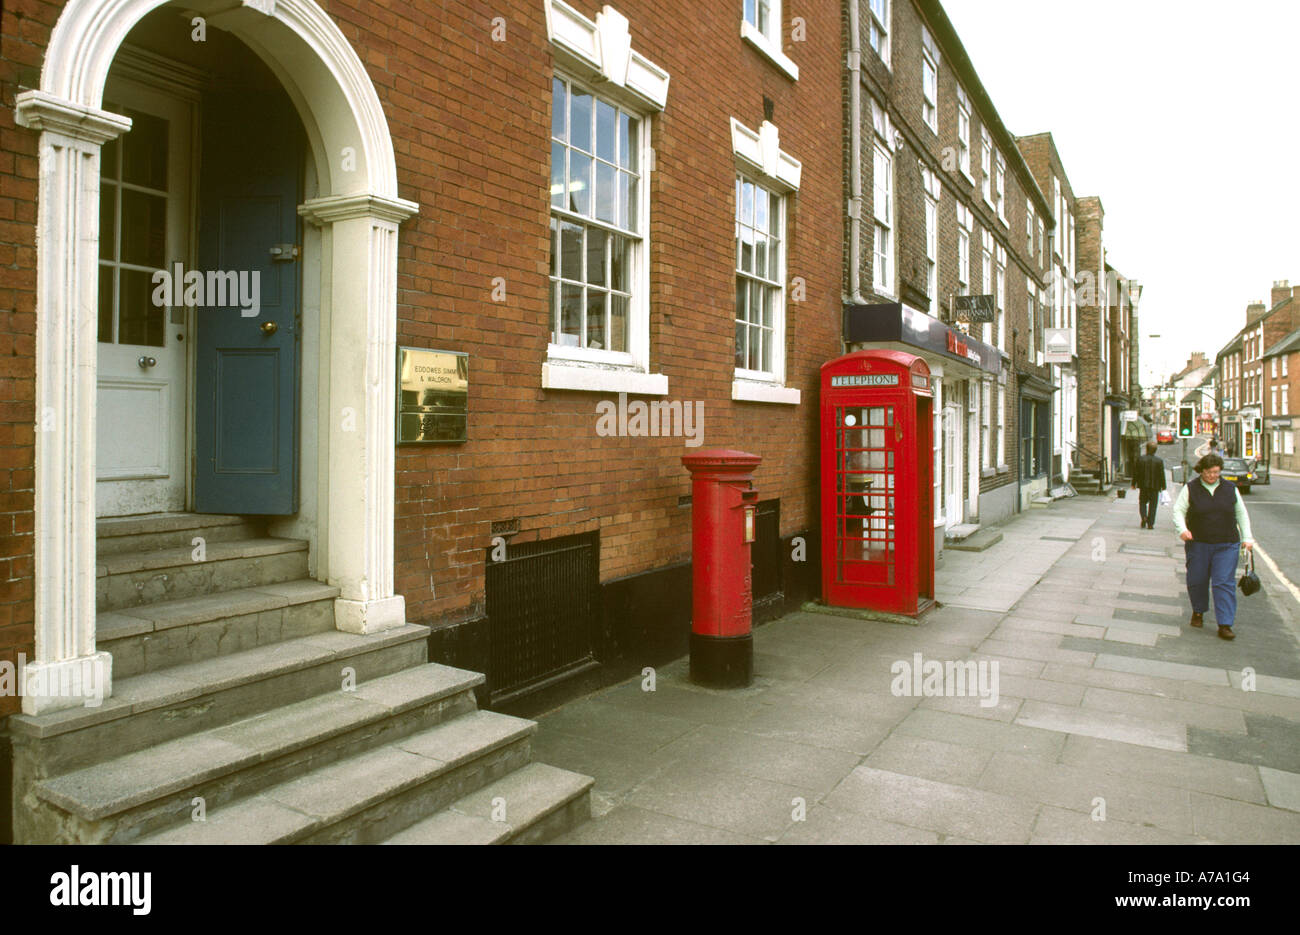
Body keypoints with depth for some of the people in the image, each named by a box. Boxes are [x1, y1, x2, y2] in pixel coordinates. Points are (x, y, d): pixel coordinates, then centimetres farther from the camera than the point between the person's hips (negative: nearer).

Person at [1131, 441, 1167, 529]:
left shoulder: (1140, 459, -7)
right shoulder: (1159, 461, -7)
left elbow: (1135, 473, -3)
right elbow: (1162, 475, -3)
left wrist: (1134, 483, 7)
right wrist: (1163, 486, 6)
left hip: (1143, 485, 0)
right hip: (1155, 486, 0)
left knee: (1142, 502, 15)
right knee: (1152, 505, 6)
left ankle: (1144, 516, -9)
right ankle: (1150, 524, 6)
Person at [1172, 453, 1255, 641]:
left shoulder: (1230, 489, 8)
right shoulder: (1190, 488, 1)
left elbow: (1241, 514, 15)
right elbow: (1178, 510, -3)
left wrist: (1247, 537, 8)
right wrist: (1182, 529, -21)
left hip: (1227, 546, 1)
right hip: (1198, 544, -1)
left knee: (1224, 583, -5)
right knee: (1197, 581, 6)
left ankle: (1225, 625, -4)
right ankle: (1198, 612, 31)